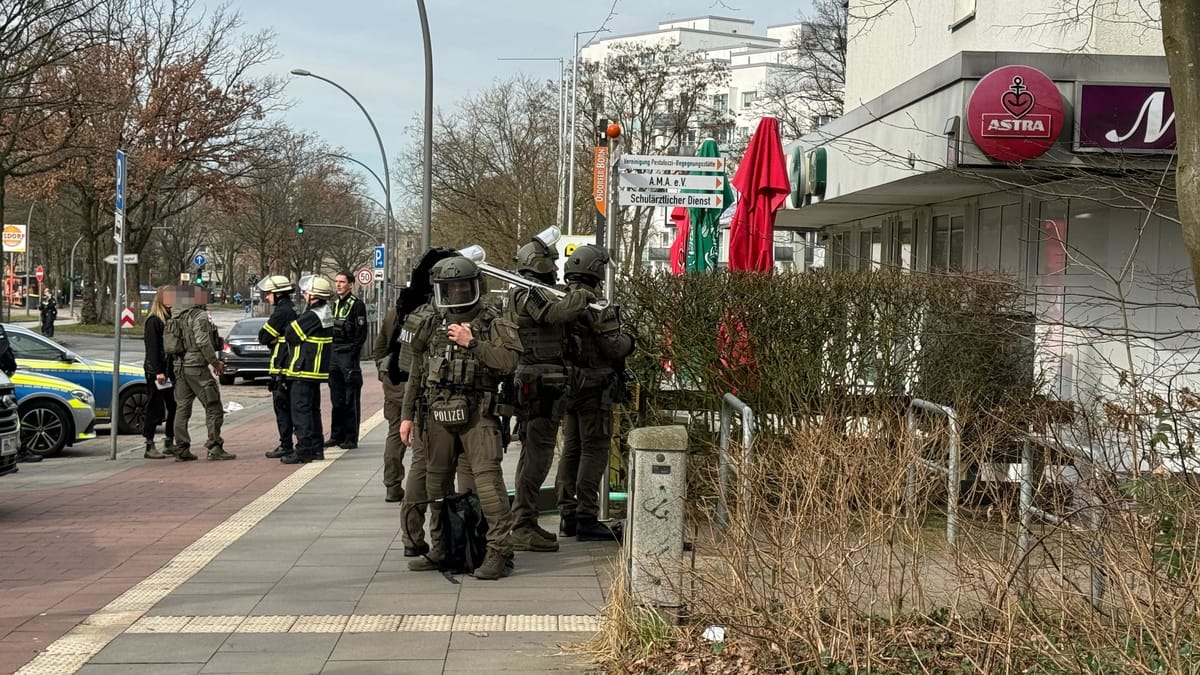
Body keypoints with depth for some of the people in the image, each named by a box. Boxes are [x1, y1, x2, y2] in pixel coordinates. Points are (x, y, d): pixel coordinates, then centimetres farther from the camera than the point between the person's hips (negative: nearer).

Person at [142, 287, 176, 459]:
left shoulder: (171, 319, 14)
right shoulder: (153, 321, -9)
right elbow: (152, 348, -14)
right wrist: (158, 371, -19)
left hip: (170, 371, 8)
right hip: (155, 372, -8)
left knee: (174, 407, 10)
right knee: (155, 409, -4)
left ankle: (169, 444, 20)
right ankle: (149, 447, 1)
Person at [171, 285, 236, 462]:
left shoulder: (181, 317, 14)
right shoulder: (200, 316, -12)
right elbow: (203, 342, -19)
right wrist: (215, 362, -10)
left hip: (180, 366, 8)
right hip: (197, 367, -8)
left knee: (182, 408, 10)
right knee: (213, 408, -3)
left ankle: (181, 450, 10)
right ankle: (215, 448, -6)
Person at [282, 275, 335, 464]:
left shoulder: (311, 316, -20)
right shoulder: (326, 314, 12)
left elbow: (290, 335, -14)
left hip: (304, 371, -10)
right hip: (316, 370, 10)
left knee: (301, 410, -6)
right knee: (313, 409, 16)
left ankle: (303, 450, -5)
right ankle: (316, 448, 21)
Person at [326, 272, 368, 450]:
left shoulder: (357, 305, -7)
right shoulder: (335, 304, 16)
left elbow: (361, 335, -11)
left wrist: (352, 355, -15)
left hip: (348, 356, -7)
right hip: (334, 356, 7)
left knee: (351, 400, -4)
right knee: (336, 400, 11)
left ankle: (351, 439, -1)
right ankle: (336, 436, 17)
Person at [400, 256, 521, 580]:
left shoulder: (493, 323, -1)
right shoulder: (432, 326, 11)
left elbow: (509, 361, -16)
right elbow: (416, 374, 16)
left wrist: (472, 343, -18)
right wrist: (407, 415, 14)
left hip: (477, 416, -5)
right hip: (438, 415, 5)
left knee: (487, 478, -14)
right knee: (436, 483, 11)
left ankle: (499, 552, -12)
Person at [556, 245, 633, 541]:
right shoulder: (595, 305, -16)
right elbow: (614, 348, -17)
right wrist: (628, 340, 4)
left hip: (566, 385, 8)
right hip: (594, 388, -8)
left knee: (571, 448, 14)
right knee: (594, 450, -4)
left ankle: (567, 516, 18)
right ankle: (586, 518, -5)